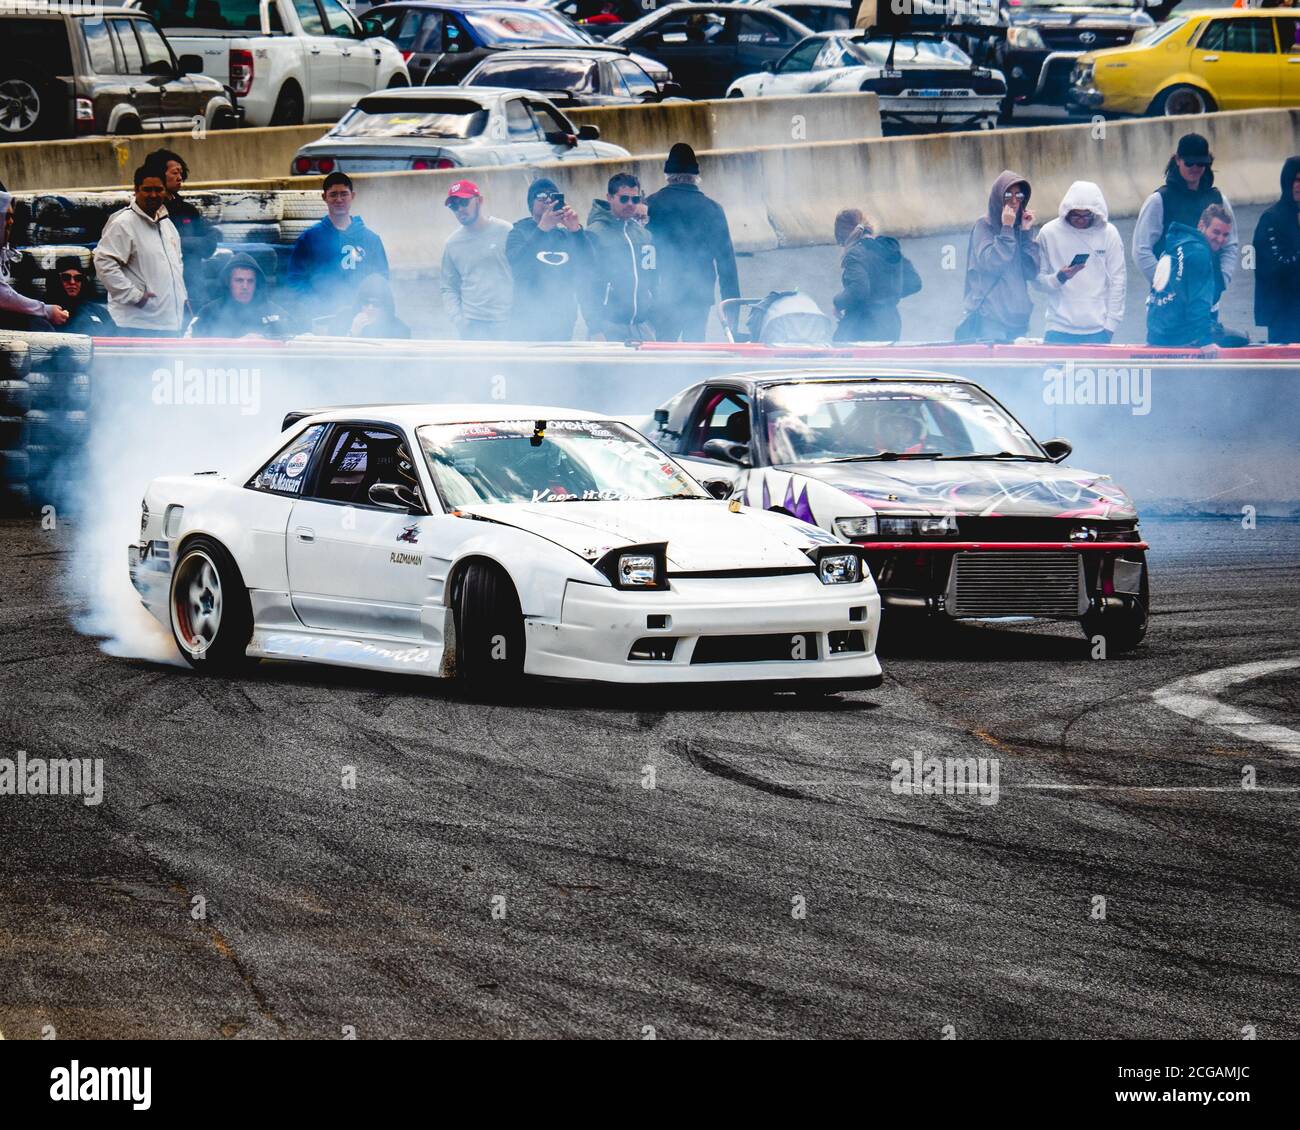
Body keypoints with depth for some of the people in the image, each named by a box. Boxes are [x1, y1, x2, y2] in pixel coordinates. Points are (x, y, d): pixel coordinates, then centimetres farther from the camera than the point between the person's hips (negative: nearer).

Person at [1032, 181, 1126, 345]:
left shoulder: (1108, 233, 1)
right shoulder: (1049, 232, 1)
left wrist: (1110, 326, -2)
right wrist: (1059, 278, -19)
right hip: (1059, 330, 0)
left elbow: (1118, 281, 2)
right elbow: (1038, 281, 2)